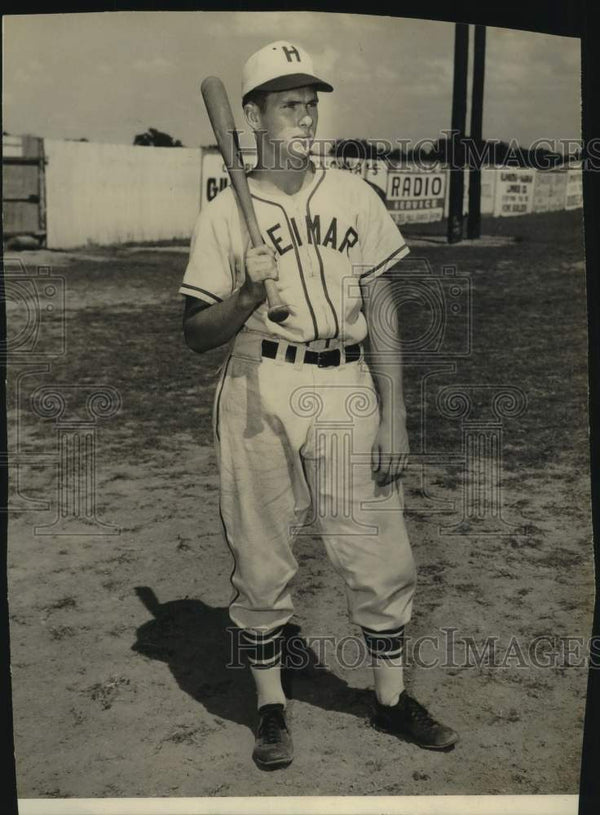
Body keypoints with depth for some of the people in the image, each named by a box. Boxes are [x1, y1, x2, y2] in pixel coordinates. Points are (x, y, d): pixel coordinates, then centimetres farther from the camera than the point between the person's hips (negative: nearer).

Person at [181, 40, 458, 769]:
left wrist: (392, 412, 2)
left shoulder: (352, 195, 9)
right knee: (261, 563, 5)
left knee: (379, 557, 5)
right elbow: (195, 334, 0)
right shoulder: (225, 214, 2)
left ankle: (391, 698, 26)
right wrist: (250, 294, -19)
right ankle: (270, 706, 25)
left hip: (346, 392, 2)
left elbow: (380, 309, 7)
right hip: (259, 396, -1)